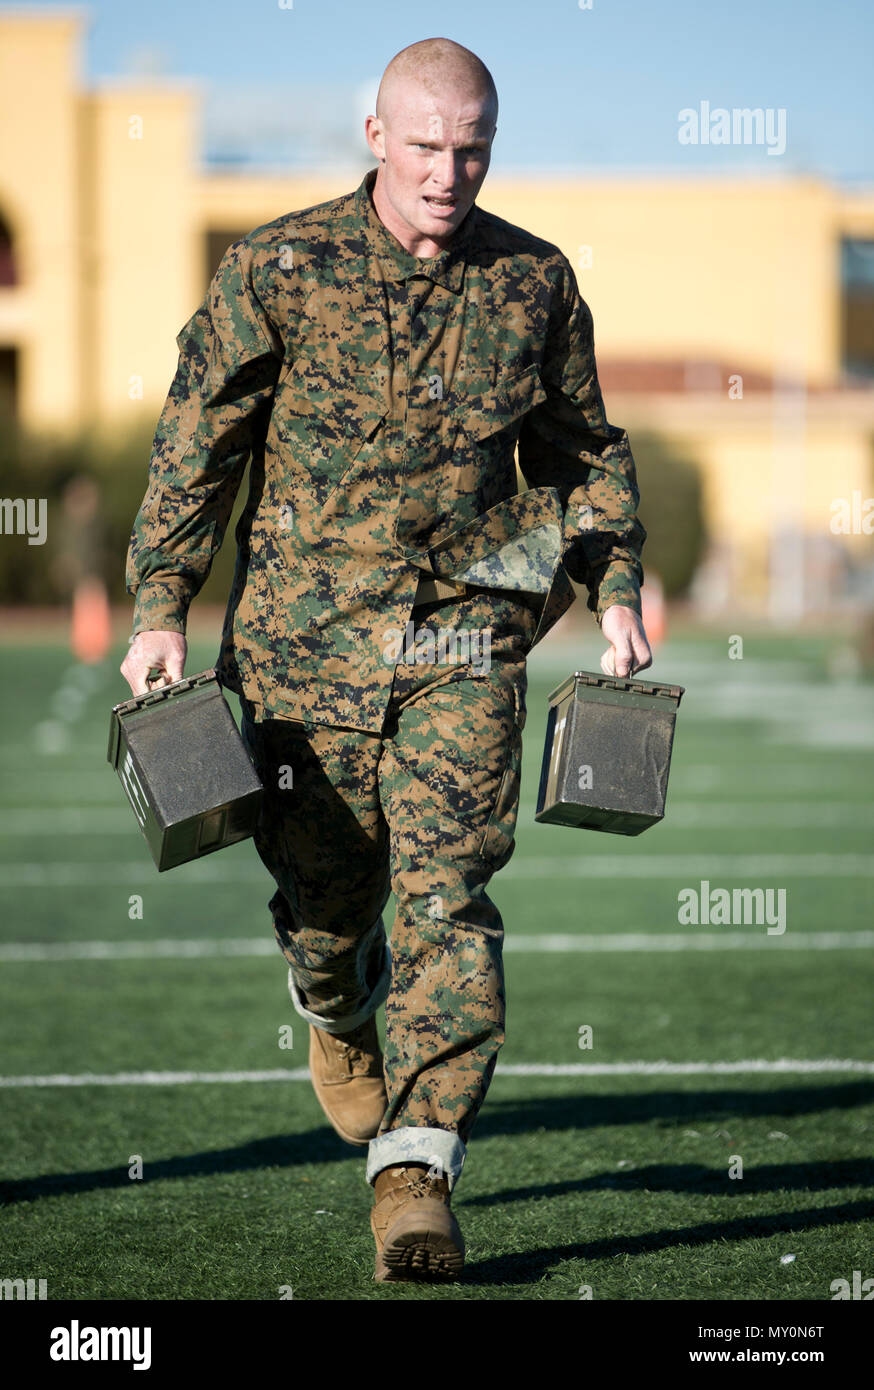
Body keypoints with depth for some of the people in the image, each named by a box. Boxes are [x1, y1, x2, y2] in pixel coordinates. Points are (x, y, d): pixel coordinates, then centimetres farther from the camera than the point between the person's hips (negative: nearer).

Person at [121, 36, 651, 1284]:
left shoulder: (533, 281, 3)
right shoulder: (277, 271, -4)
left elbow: (584, 446, 16)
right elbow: (197, 444, 1)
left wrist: (618, 588, 6)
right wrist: (160, 608, -3)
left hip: (464, 642, 0)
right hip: (308, 637, 0)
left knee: (448, 899, -10)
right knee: (321, 886, 9)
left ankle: (416, 1170, -8)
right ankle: (339, 1010, 45)